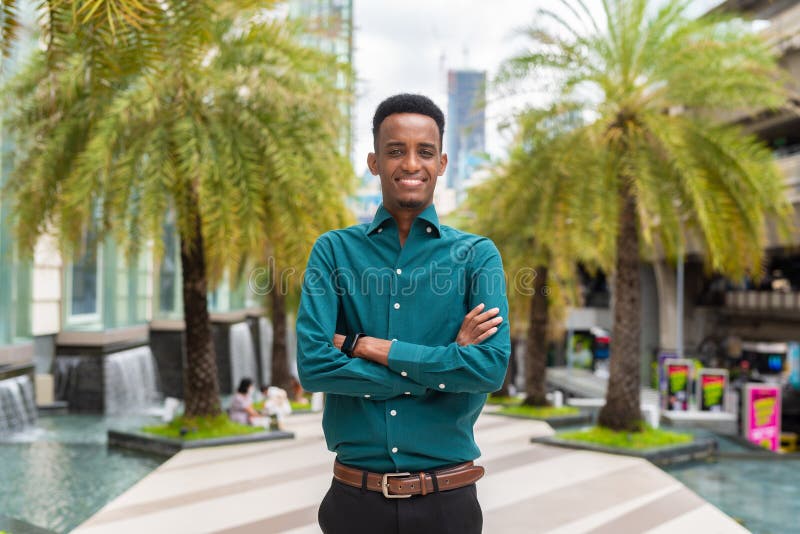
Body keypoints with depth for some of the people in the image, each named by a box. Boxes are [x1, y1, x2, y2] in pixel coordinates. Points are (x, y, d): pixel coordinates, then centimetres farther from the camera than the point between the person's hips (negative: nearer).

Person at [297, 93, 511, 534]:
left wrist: (373, 348, -14)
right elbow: (313, 365, -12)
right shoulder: (334, 250, 0)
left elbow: (492, 366, -15)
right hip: (356, 498, 0)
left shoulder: (477, 255, -1)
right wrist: (443, 365, -13)